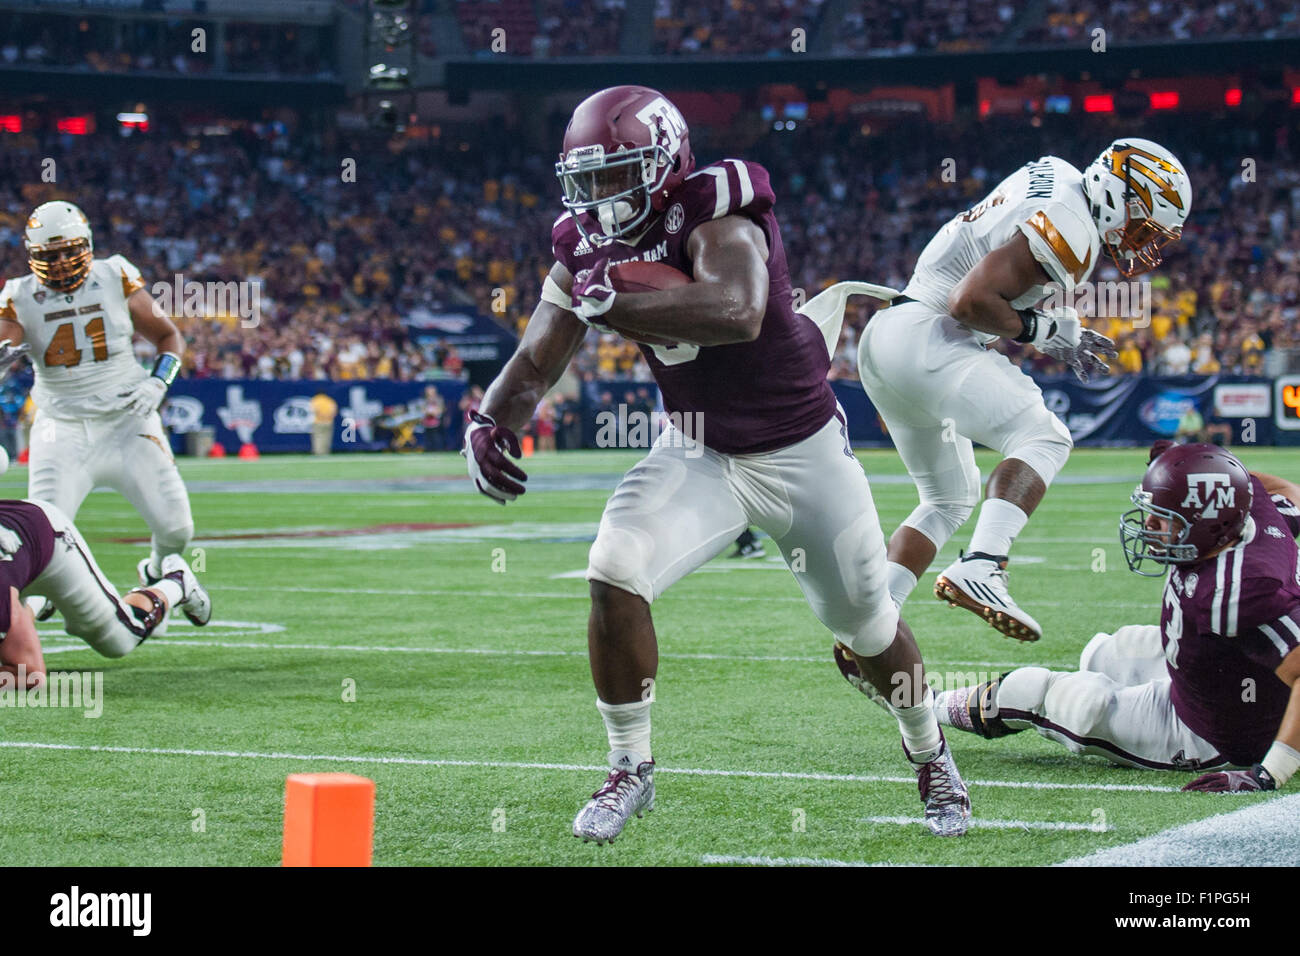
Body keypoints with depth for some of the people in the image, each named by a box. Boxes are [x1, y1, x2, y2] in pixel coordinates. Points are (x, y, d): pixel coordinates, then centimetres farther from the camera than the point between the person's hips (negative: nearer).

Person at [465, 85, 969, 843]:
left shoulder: (714, 217, -27)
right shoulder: (587, 247, -7)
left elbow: (739, 313, -47)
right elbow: (536, 363, -2)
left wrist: (611, 302, -43)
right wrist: (489, 424, -22)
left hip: (802, 451, -4)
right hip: (700, 457, 4)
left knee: (865, 620, 9)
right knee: (615, 572, -19)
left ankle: (931, 755, 39)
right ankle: (632, 770, -2)